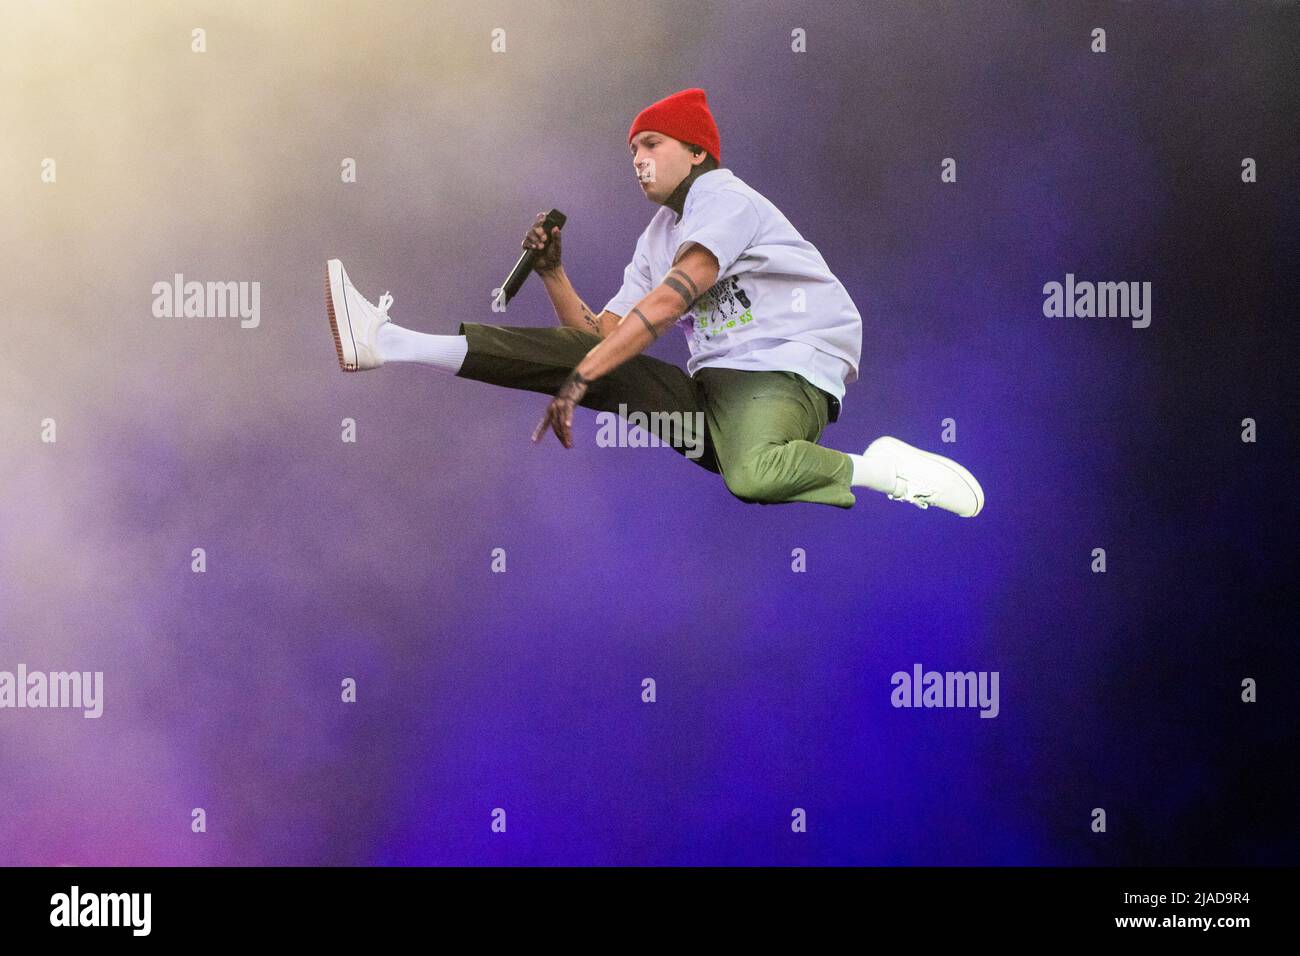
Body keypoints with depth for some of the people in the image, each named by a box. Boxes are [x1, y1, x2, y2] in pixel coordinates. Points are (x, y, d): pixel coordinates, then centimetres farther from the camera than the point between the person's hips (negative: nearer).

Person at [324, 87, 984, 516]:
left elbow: (669, 301, -16)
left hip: (787, 376, -7)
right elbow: (600, 332, 18)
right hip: (707, 392, 7)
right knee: (577, 347, -5)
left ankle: (877, 467, -18)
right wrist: (552, 274, 2)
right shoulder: (657, 239, 24)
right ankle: (389, 344, -7)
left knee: (751, 475, -41)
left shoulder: (722, 197, -3)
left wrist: (577, 382, -19)